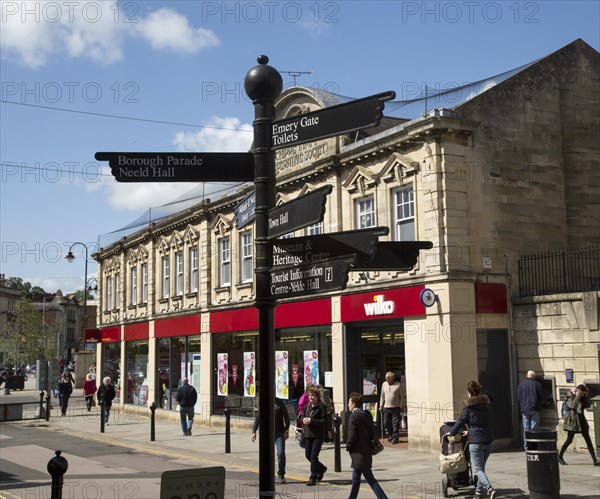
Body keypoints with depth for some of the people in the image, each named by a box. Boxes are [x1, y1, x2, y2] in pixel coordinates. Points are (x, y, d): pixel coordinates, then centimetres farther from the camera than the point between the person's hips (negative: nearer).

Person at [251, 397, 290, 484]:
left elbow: (286, 416, 4)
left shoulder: (279, 402, 3)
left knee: (281, 453, -9)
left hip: (279, 433, -1)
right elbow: (257, 418, 10)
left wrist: (286, 430, -2)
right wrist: (254, 432, 5)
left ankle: (281, 475, 4)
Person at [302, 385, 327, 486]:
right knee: (308, 455, 13)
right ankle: (321, 468, 37)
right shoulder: (307, 407, 11)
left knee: (313, 456, -8)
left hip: (318, 435, -7)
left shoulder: (321, 407, -10)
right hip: (309, 434, 7)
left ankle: (313, 477, 5)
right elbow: (303, 418, 21)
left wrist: (311, 421, -20)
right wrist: (304, 420, -3)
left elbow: (324, 421, -15)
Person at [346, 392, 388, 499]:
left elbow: (352, 435, -20)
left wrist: (348, 446, -5)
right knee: (355, 478, 19)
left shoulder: (354, 416, -16)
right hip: (366, 450, 9)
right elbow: (372, 434, 11)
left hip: (359, 453, -9)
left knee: (370, 479, -5)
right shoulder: (367, 415, 9)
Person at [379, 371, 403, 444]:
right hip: (386, 407, 4)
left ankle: (395, 438, 6)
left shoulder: (398, 385, -3)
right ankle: (390, 435, 28)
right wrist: (381, 405, 12)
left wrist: (401, 406, -4)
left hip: (395, 407, -4)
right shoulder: (384, 384, 9)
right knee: (386, 423, 7)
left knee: (395, 424, -3)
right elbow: (382, 396, 16)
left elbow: (401, 396, 0)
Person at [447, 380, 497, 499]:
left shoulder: (468, 408, -7)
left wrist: (451, 433, 15)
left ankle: (489, 488, -22)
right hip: (488, 440, 6)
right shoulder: (485, 406, 10)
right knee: (481, 467, 18)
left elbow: (460, 422, -2)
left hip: (476, 442, -6)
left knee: (477, 468, -3)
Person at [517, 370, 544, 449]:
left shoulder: (521, 385, 4)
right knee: (534, 429, 0)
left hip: (525, 410, 2)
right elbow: (542, 397, 0)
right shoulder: (537, 384, -4)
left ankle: (526, 447, 6)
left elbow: (518, 397, 5)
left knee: (526, 429, 6)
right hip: (535, 410, -2)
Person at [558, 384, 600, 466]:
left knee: (588, 440, -1)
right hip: (572, 421, -6)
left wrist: (586, 396, -4)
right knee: (569, 440, -2)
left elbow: (588, 405, 3)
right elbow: (573, 406, -24)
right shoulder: (570, 397, -8)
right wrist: (577, 397, -20)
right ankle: (560, 456, 15)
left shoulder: (582, 398, 12)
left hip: (582, 421, 6)